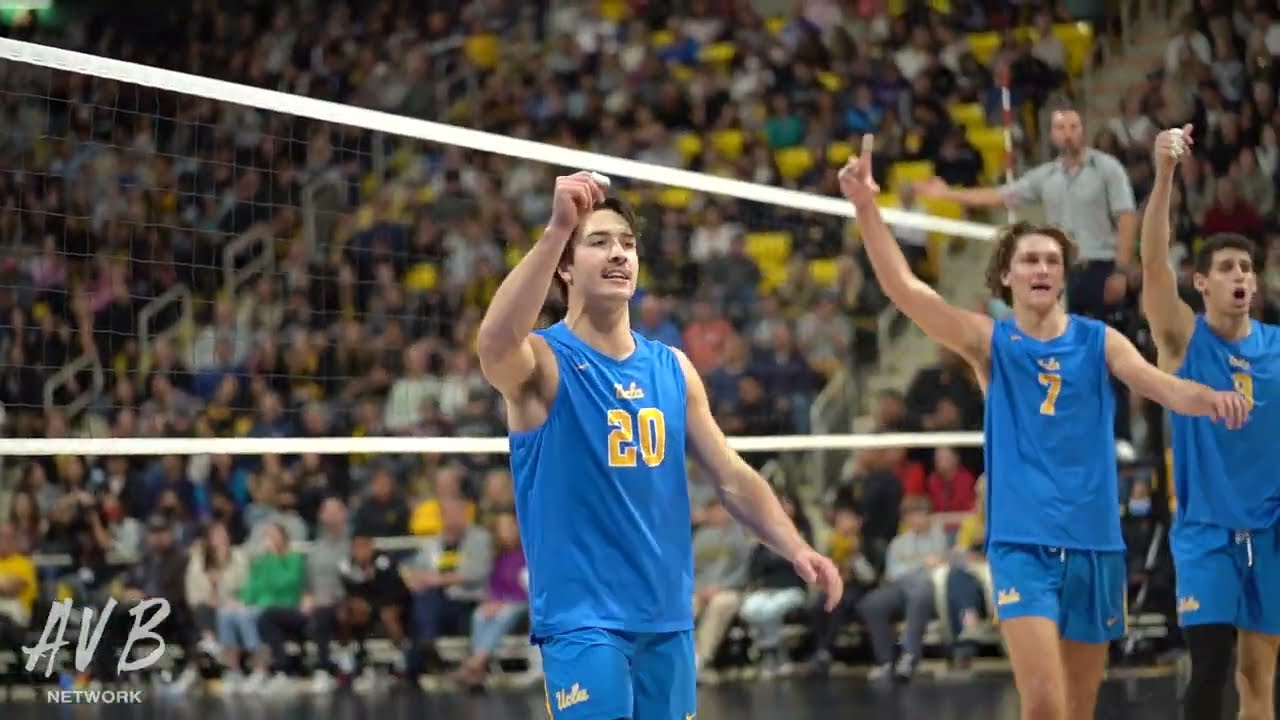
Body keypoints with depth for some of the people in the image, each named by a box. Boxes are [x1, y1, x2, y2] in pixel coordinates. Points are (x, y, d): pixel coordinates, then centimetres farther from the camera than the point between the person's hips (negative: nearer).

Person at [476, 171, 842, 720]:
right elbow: (494, 343, -33)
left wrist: (795, 549, -2)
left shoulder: (671, 368, 10)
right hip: (582, 618, -6)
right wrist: (557, 230, -41)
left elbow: (732, 477, 13)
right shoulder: (545, 362, -8)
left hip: (667, 614, 6)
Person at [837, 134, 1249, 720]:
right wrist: (866, 207, -23)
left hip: (1094, 544, 3)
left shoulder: (1099, 341, 6)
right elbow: (904, 288, -10)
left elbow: (1161, 385, -9)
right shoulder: (990, 342, 2)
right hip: (1021, 543, -3)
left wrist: (1208, 398, -33)